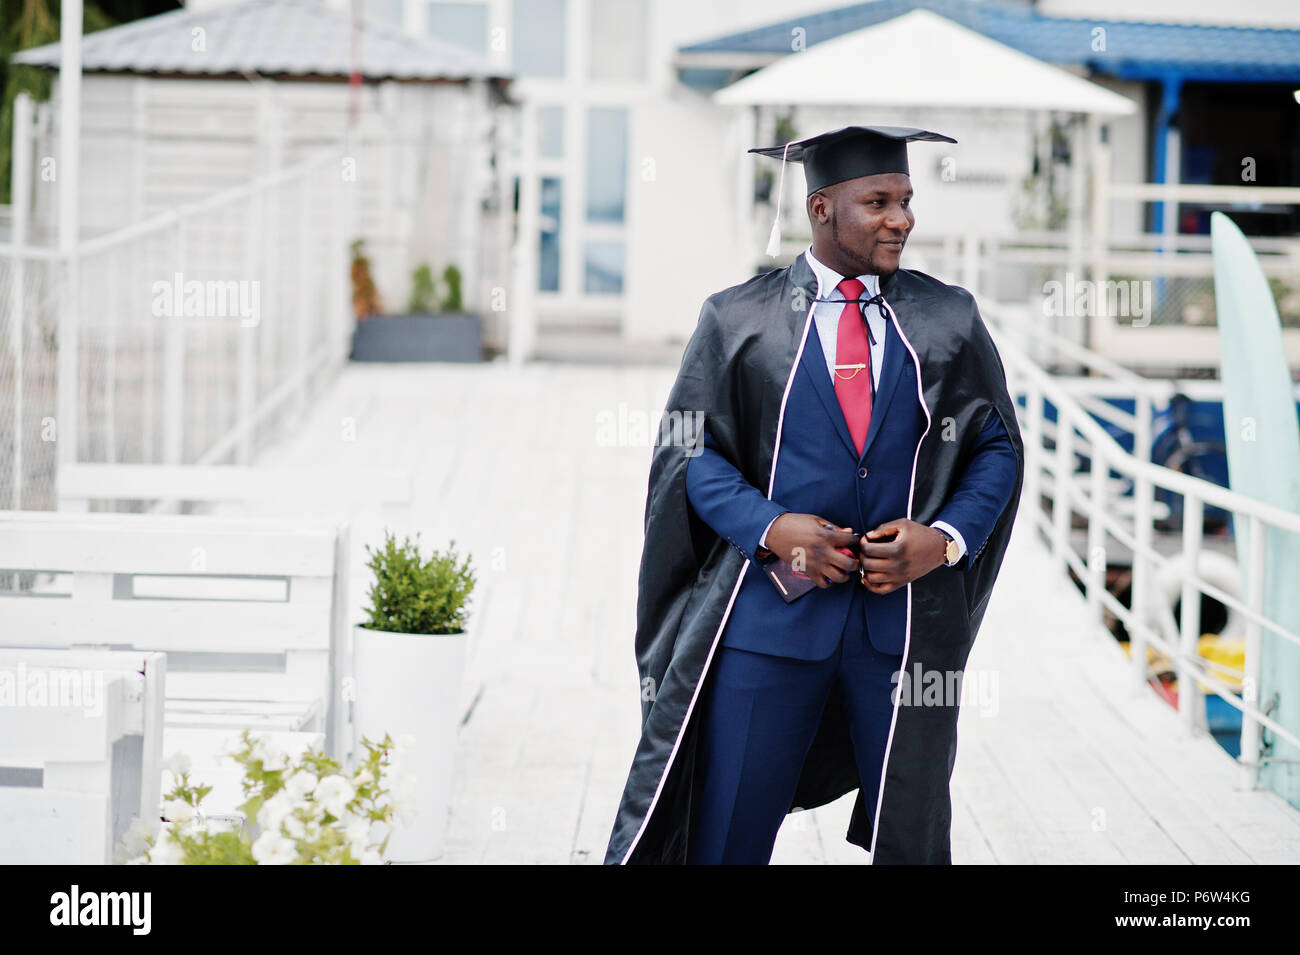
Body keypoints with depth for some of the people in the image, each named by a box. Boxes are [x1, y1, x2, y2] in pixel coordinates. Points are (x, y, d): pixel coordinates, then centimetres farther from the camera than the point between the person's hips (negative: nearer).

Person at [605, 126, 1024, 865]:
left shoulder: (949, 321, 7)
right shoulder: (738, 319, 3)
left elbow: (998, 447, 9)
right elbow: (692, 448, 1)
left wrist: (946, 539, -9)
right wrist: (770, 527, -16)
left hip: (907, 621, 2)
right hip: (770, 612, -1)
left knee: (911, 840, 7)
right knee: (728, 831, 2)